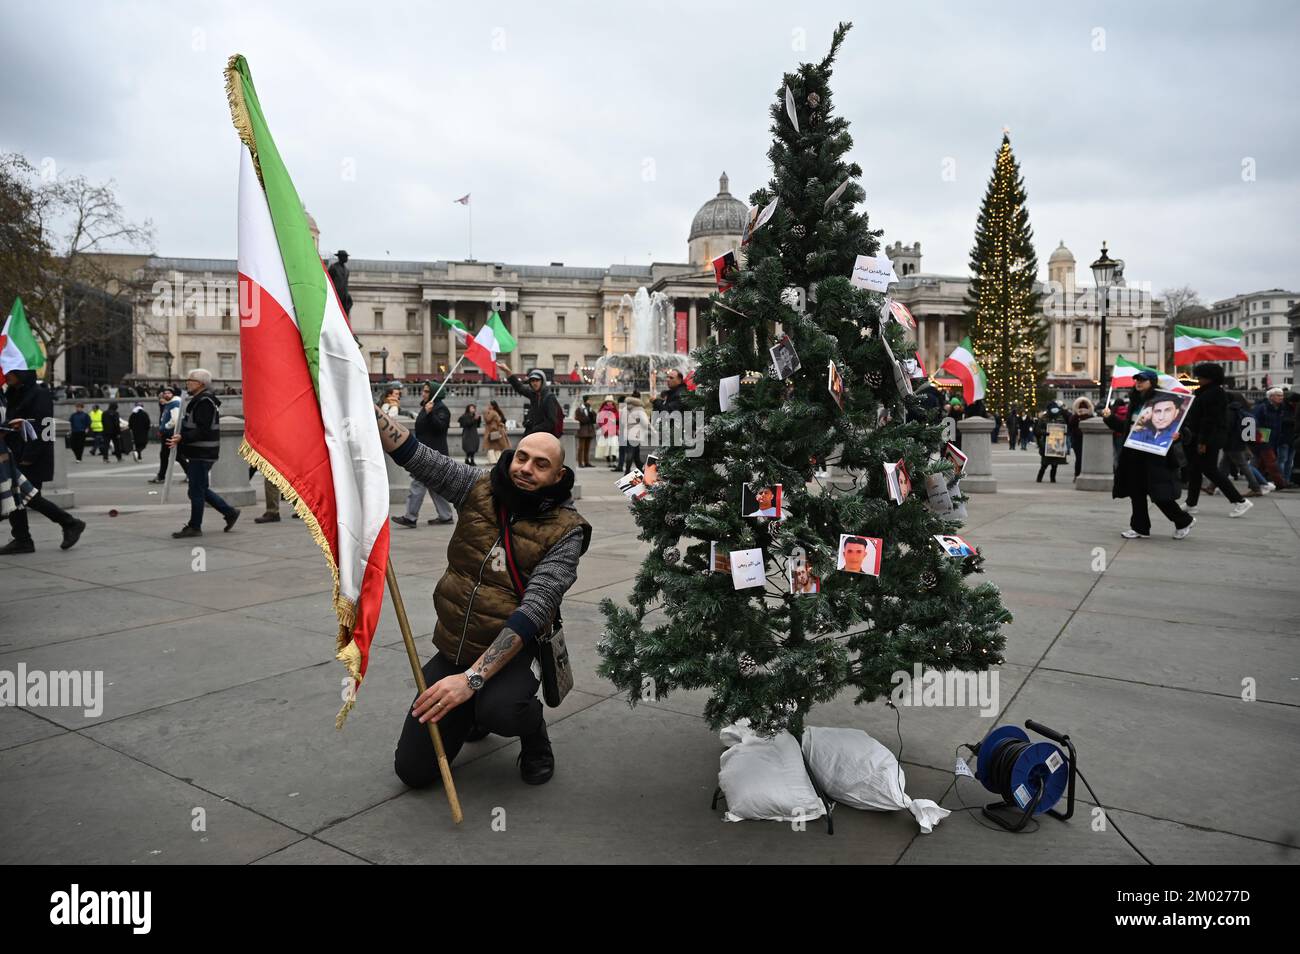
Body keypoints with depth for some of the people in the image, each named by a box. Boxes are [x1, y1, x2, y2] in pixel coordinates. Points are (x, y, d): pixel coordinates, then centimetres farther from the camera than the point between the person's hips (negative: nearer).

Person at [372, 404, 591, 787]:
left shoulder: (564, 530, -14)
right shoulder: (480, 488, -2)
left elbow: (536, 608, -24)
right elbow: (410, 452, -8)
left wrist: (472, 677, -33)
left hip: (510, 651, -4)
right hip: (453, 647, 4)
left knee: (498, 710, -37)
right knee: (413, 770, 3)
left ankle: (533, 732, 1)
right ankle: (475, 711, 33)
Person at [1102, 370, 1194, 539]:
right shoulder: (1133, 402, 11)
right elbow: (1124, 427, 18)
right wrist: (1110, 417, 7)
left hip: (1154, 456, -7)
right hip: (1133, 454, 7)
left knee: (1158, 493, -2)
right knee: (1136, 493, 9)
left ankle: (1184, 521, 20)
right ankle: (1140, 528, 19)